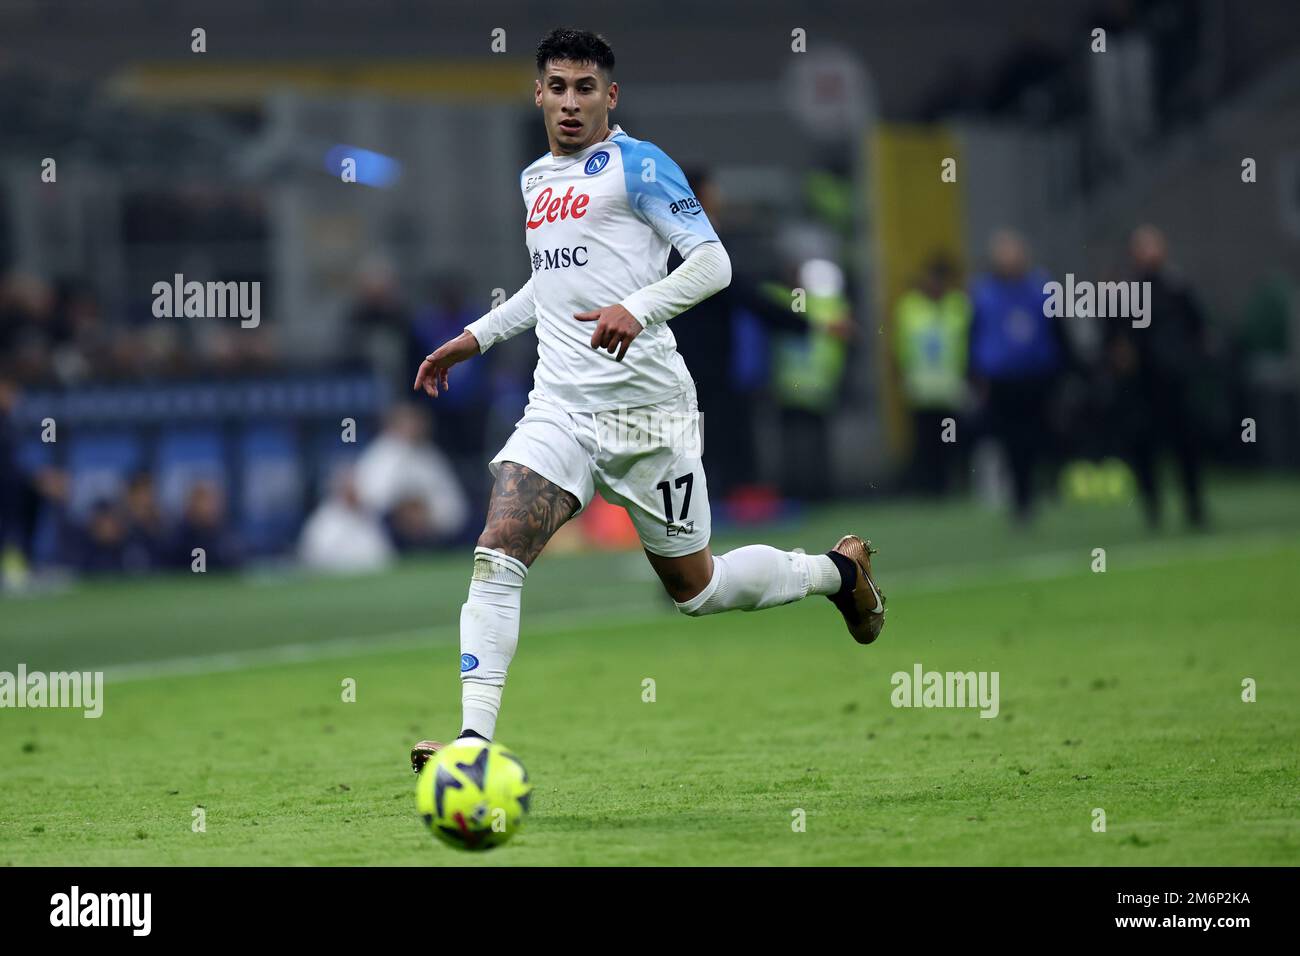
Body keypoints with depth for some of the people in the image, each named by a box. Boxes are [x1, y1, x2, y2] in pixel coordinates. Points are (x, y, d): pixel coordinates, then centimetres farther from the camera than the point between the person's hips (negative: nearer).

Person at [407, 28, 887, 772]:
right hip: (560, 410, 5)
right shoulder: (536, 179, 16)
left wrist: (637, 309, -29)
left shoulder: (637, 165, -6)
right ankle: (474, 742, -22)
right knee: (497, 552, -17)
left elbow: (713, 263, -13)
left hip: (646, 408, -5)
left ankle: (840, 570, 34)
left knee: (695, 587, 7)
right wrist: (478, 336, 28)